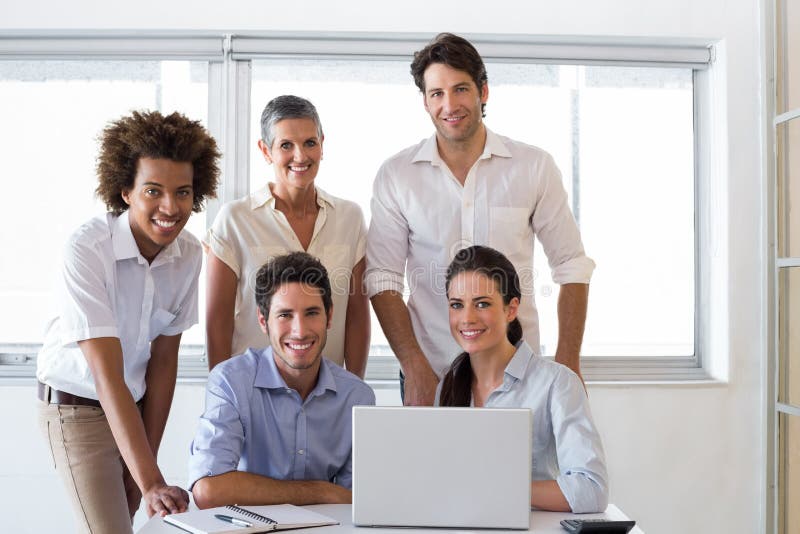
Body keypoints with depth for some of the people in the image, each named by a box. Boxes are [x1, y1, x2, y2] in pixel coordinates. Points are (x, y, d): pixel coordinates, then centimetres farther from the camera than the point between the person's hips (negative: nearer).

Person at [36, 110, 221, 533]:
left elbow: (163, 361, -3)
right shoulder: (86, 250, -28)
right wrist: (150, 482, -37)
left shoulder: (189, 254, -11)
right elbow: (108, 377, -32)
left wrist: (147, 457, -4)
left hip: (136, 404, 5)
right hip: (78, 406, -5)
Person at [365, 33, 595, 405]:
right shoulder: (396, 175, 0)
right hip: (429, 375, 0)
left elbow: (572, 266, 3)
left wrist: (567, 363, -5)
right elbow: (383, 279, -1)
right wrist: (415, 369, -11)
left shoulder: (534, 166, 0)